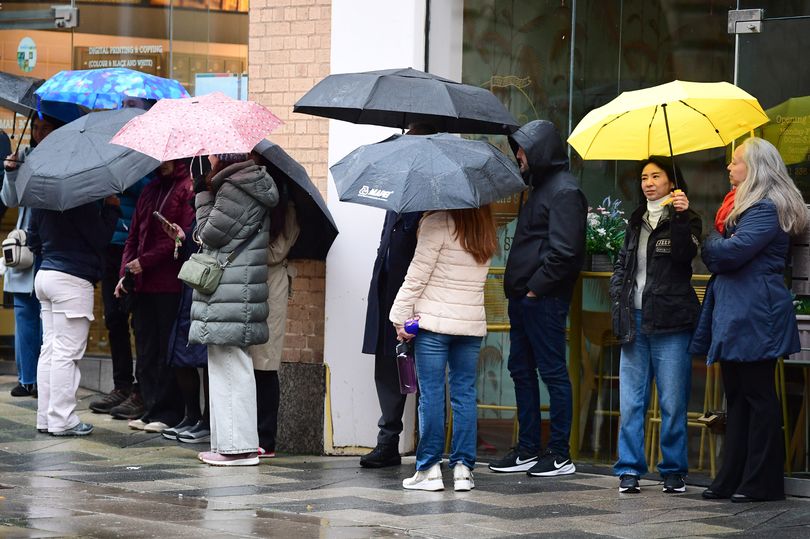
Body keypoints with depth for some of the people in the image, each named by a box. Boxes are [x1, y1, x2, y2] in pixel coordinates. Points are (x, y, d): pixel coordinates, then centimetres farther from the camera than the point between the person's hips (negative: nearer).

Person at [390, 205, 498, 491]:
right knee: (464, 392, 8)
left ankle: (429, 469, 1)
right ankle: (463, 467, 5)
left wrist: (400, 317, -4)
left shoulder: (437, 223, -11)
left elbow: (417, 275, -11)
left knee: (431, 393, 0)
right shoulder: (485, 229, 10)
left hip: (434, 320, -5)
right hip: (472, 322, 5)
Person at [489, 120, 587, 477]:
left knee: (553, 372, -5)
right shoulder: (539, 188, 19)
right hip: (523, 296, 10)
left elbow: (564, 252, -21)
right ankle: (528, 449, 19)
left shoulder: (564, 192, -12)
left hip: (544, 299, -10)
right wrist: (516, 286, 12)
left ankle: (559, 454, -1)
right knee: (521, 370, 12)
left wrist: (536, 287, -18)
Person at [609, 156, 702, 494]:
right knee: (630, 401, 1)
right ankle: (629, 469, 4)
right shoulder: (636, 221, 18)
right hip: (636, 320, 5)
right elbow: (621, 264, 22)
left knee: (673, 403, -2)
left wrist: (681, 217, -23)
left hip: (670, 323, -5)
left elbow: (684, 255, -15)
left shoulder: (686, 220, 3)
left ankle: (673, 471, 6)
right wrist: (619, 306, 10)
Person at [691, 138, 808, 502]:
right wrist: (718, 243, 1)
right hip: (737, 316, 10)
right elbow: (718, 256, 22)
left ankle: (761, 483, -2)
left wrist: (711, 241, -1)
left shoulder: (767, 209, -13)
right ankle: (731, 480, 14)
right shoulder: (749, 205, 19)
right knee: (737, 397, 11)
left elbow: (730, 253, -22)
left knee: (757, 397, -6)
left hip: (754, 318, -10)